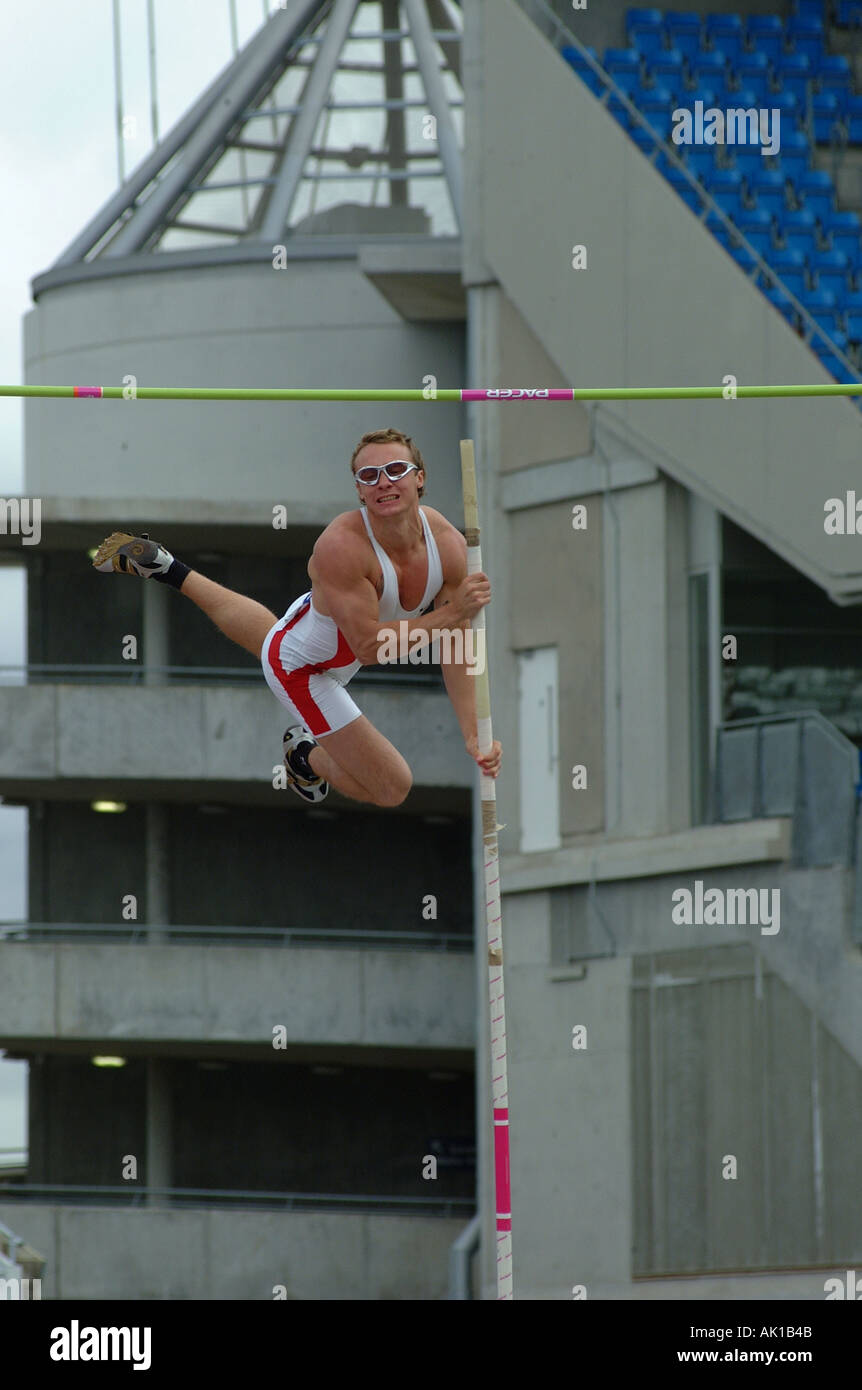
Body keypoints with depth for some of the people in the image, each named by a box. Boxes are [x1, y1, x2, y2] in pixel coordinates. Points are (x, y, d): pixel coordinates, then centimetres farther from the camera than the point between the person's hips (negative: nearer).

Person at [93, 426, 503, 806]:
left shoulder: (448, 545, -24)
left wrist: (472, 734, -22)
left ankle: (164, 569, 55)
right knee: (392, 788, -2)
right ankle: (307, 757, 27)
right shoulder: (341, 546, -42)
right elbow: (369, 646, -41)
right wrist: (452, 612, -47)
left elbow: (455, 648, -17)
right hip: (304, 672, -7)